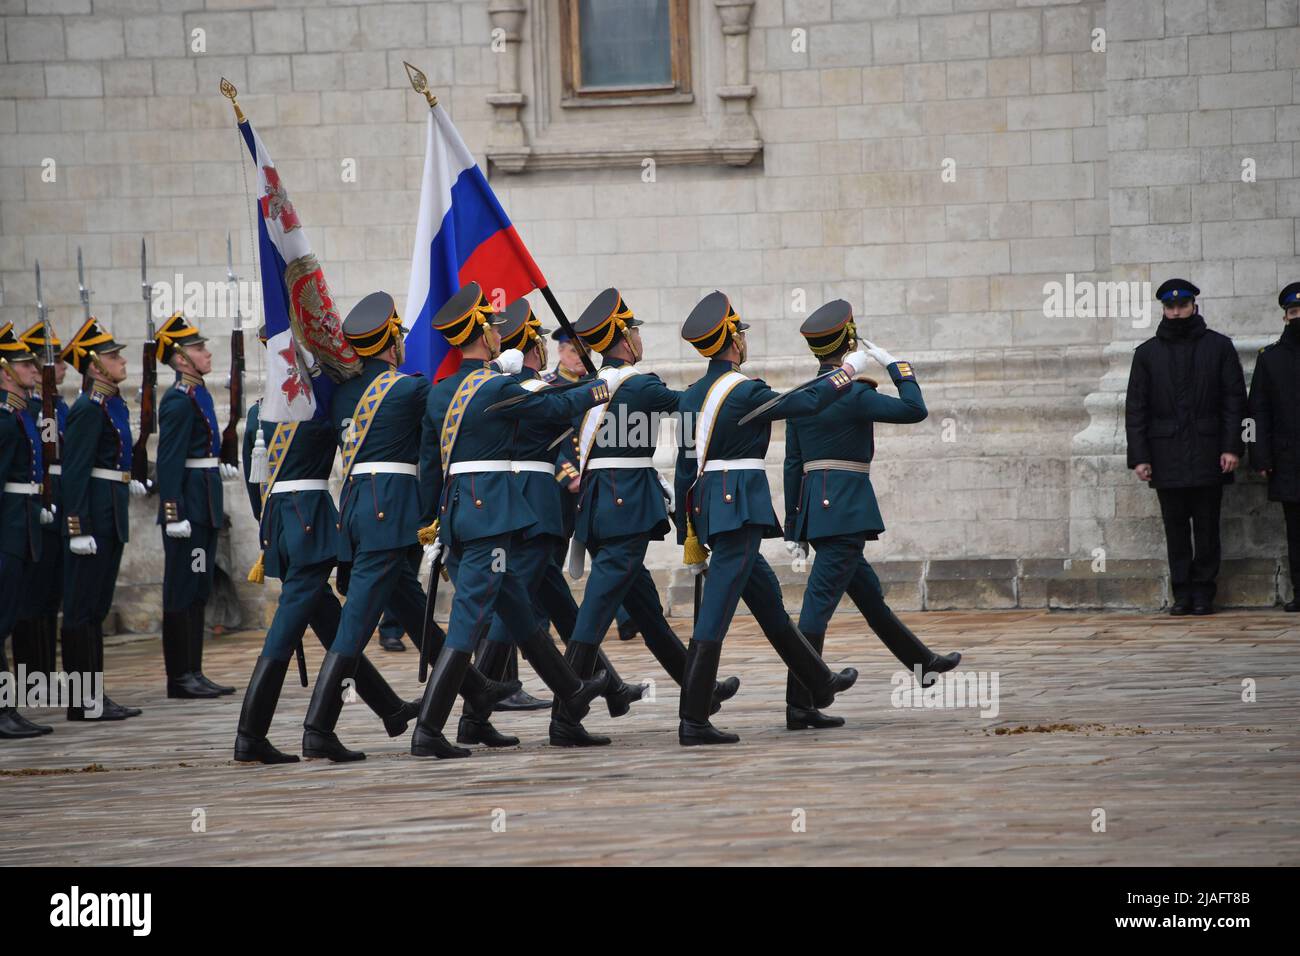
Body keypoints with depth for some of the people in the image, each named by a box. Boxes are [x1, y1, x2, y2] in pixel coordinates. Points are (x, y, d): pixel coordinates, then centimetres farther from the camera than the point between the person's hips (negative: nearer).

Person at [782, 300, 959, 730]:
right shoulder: (854, 395, -13)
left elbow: (792, 465, 11)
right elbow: (915, 410, -14)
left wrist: (794, 529, 14)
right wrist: (894, 365, -1)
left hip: (814, 509, 9)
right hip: (847, 509, -9)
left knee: (869, 593, 21)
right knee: (820, 602, -10)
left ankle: (922, 662, 38)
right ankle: (799, 705, -12)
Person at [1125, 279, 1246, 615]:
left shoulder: (1219, 347, 6)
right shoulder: (1147, 353, 9)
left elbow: (1235, 398, 3)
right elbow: (1135, 408, 7)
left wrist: (1231, 447, -7)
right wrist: (1139, 457, -2)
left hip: (1208, 454, -1)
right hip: (1167, 456, 1)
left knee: (1207, 527, 0)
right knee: (1175, 528, 3)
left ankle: (1203, 592, 7)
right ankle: (1182, 593, 7)